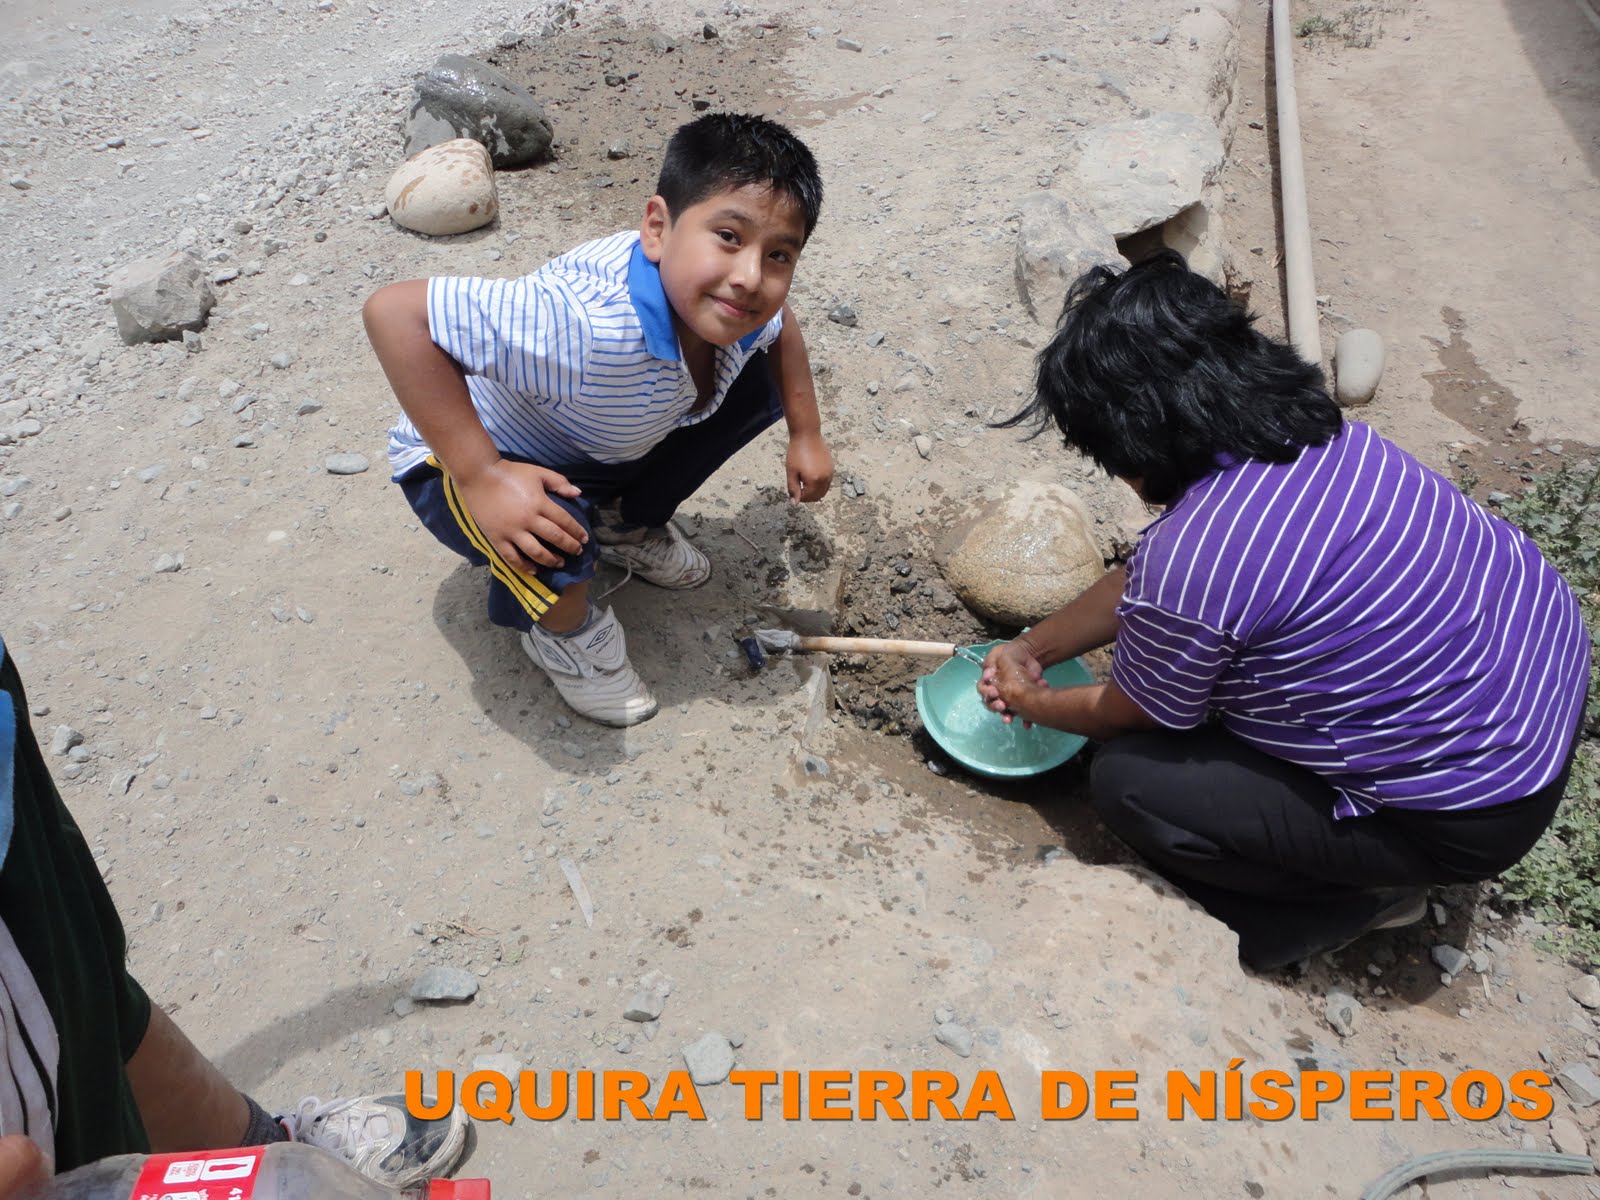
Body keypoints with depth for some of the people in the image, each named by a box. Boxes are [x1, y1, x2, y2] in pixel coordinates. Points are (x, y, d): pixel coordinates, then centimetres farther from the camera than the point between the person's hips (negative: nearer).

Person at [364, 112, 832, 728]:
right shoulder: (587, 324, -45)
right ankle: (565, 632, 1)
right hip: (465, 459, -6)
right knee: (556, 535, -38)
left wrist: (806, 436, -1)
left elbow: (780, 325, 6)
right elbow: (393, 311, -45)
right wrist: (481, 477, -45)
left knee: (757, 387, 1)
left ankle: (629, 524, 19)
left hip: (609, 446, 6)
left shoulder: (733, 306, -20)